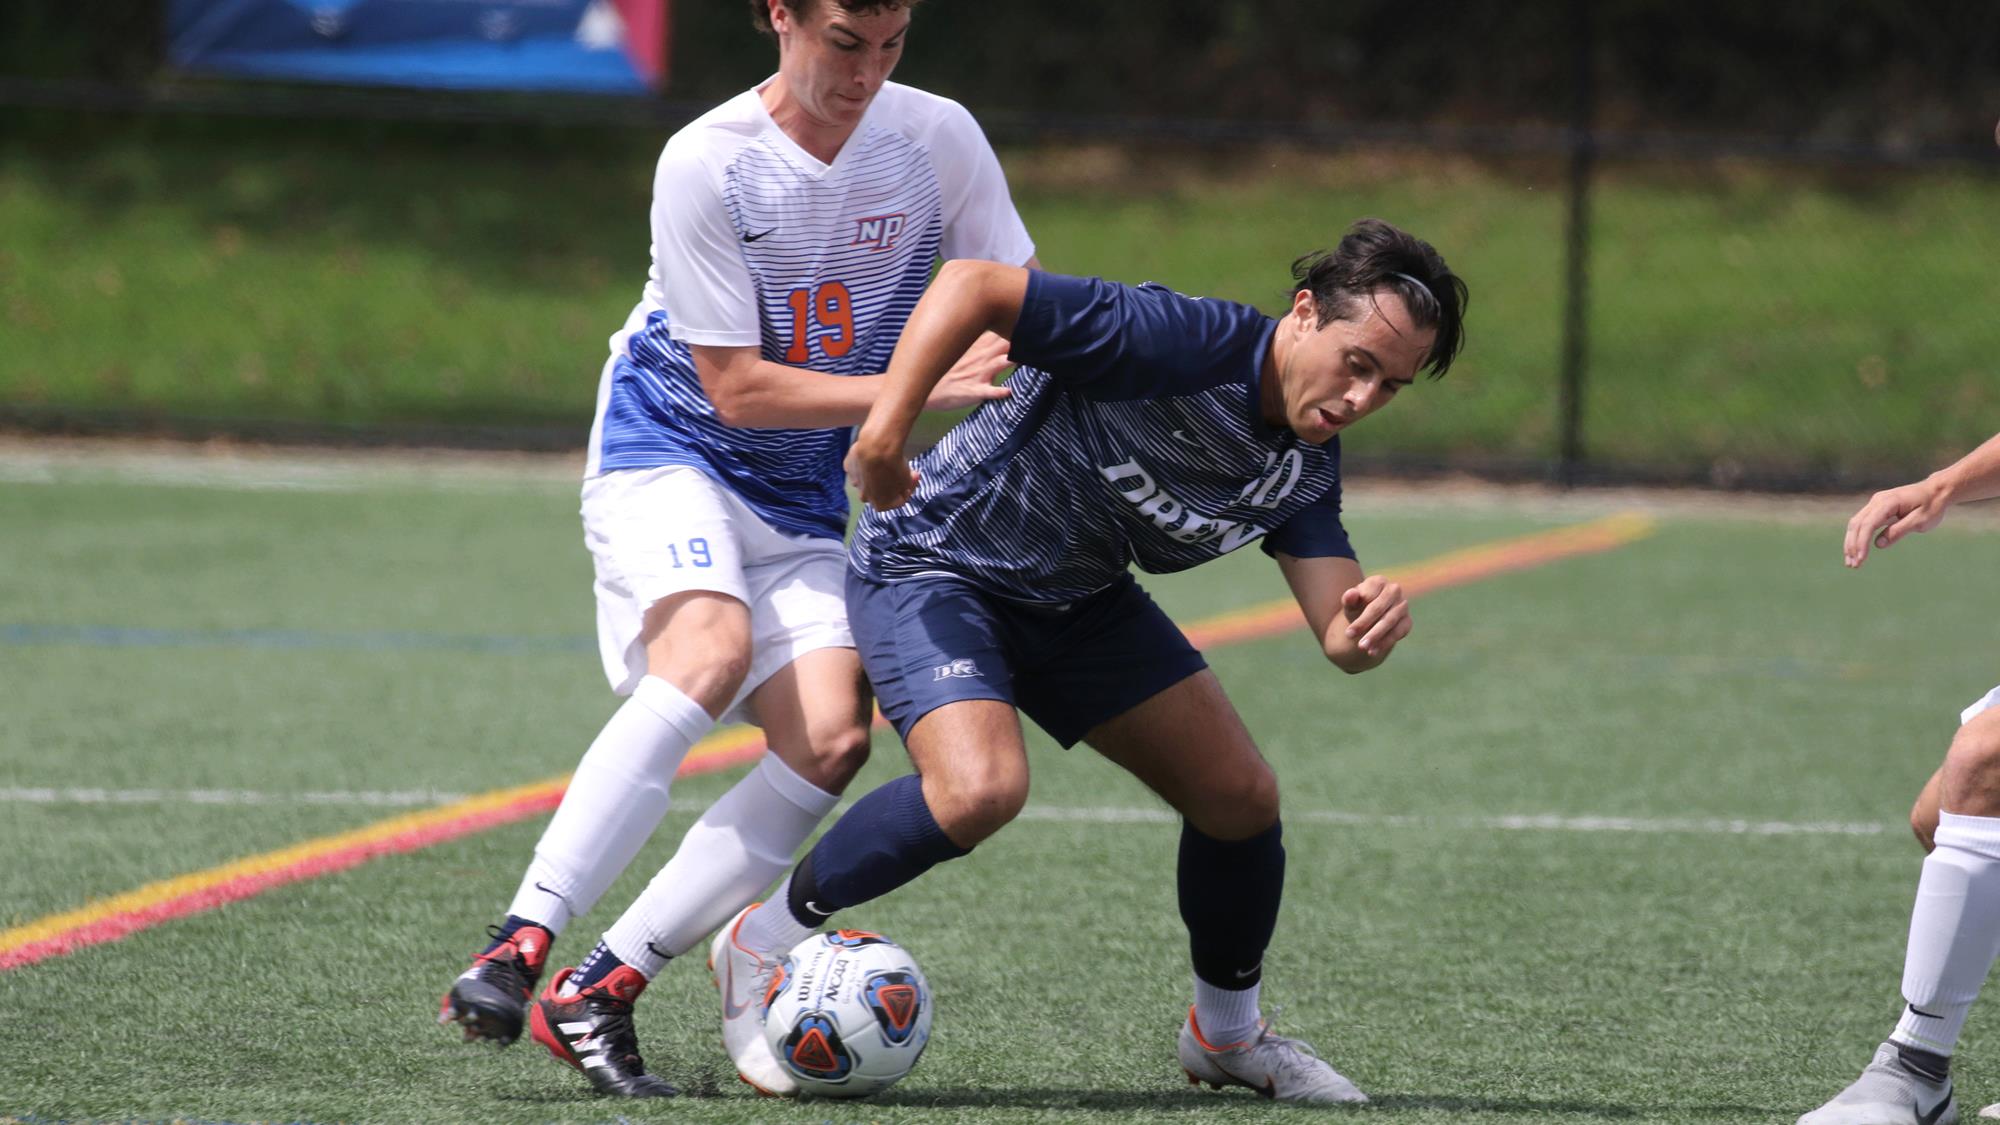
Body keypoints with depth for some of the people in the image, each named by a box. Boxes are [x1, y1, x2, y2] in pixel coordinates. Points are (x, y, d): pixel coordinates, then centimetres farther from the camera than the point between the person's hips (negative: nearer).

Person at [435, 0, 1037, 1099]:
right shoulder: (704, 164, -18)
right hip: (668, 446, -5)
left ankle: (596, 995, -14)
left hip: (803, 502, 5)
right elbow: (738, 389, -16)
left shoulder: (939, 139, -6)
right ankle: (518, 946, -37)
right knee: (711, 650, -34)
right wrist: (920, 388, -23)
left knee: (832, 736, -17)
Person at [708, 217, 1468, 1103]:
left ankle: (1226, 1033, 29)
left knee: (1242, 797, 3)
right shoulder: (1180, 342, -31)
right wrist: (883, 433, -40)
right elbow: (973, 284, -35)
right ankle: (764, 940, -9)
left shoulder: (1305, 466, -7)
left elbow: (1338, 638, -13)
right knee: (981, 789, -31)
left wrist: (1368, 625, -38)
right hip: (935, 565, -8)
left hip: (1080, 599, 8)